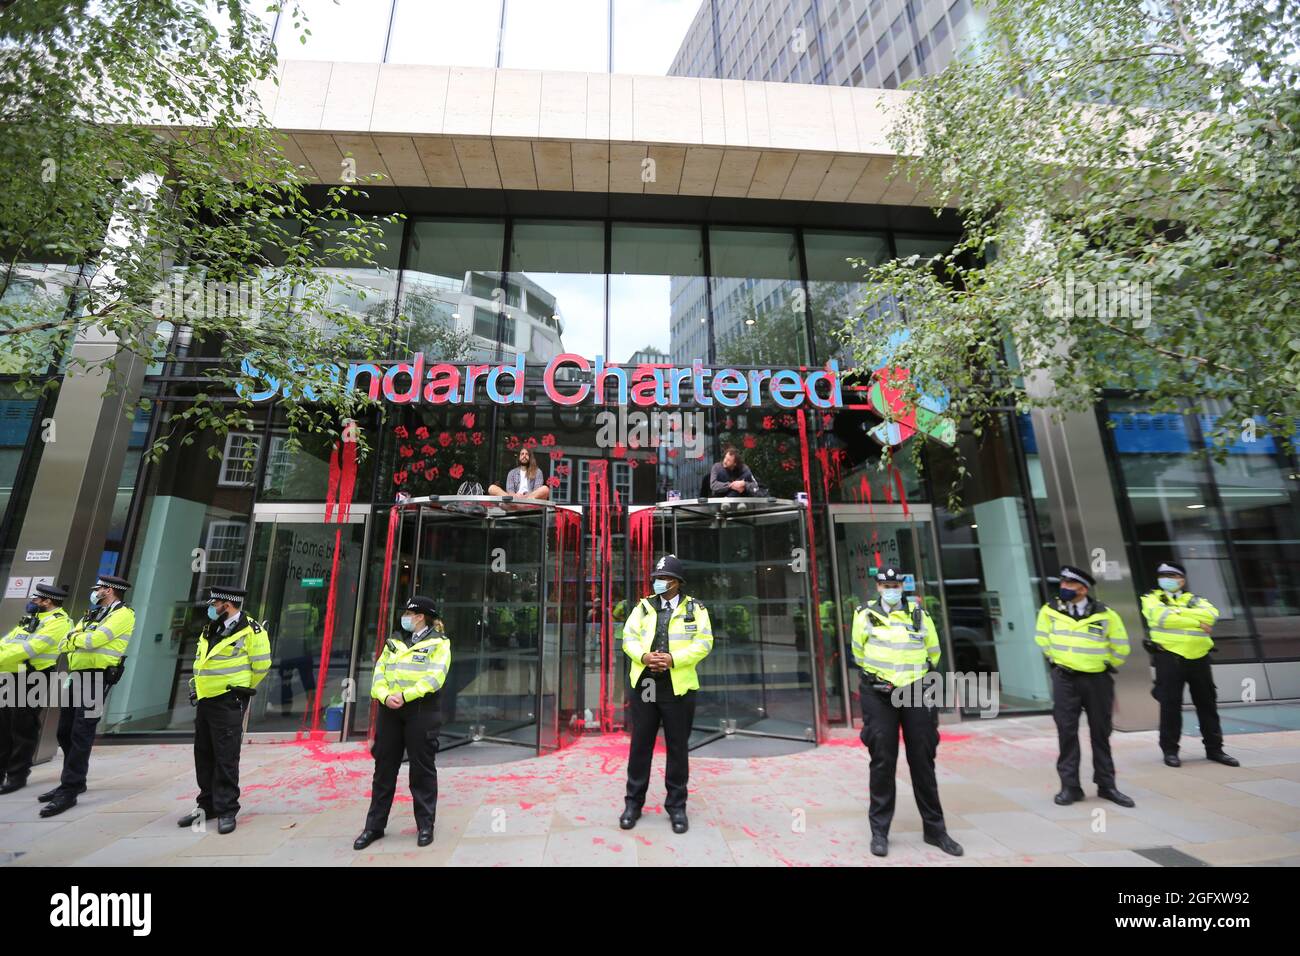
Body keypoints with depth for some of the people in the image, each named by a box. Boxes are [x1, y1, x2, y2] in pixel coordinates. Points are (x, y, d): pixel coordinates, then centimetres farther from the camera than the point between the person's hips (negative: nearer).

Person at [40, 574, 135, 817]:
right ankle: (74, 780, 29)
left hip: (97, 678, -9)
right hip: (78, 676, 9)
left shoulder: (123, 614, -9)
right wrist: (74, 640, -7)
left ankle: (69, 792, -5)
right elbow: (66, 642, 15)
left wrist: (74, 639, -2)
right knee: (65, 731, 15)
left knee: (81, 734, -9)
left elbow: (95, 639, -20)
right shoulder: (93, 614, 20)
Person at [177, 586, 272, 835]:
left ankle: (226, 811, 8)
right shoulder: (210, 631, 11)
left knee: (226, 758, -3)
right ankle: (207, 805, 31)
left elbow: (261, 665, -9)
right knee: (204, 756, 17)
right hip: (205, 701, 8)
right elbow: (202, 664, 24)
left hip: (228, 703, -8)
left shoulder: (249, 631, -15)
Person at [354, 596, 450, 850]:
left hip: (421, 710, -5)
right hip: (389, 709, 5)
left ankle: (425, 825, 17)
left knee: (422, 768, 3)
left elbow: (434, 677, -13)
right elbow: (379, 674, 7)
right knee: (384, 767, 12)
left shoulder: (438, 643, -2)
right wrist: (385, 696, -12)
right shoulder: (394, 642, 16)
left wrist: (405, 696, -21)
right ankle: (374, 825, 27)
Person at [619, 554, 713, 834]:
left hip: (678, 685, -2)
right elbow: (629, 637, 3)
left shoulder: (695, 608, 2)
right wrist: (644, 656, -17)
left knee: (677, 746, 9)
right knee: (640, 744, 10)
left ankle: (677, 806, 25)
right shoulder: (643, 606, 9)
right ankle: (633, 802, 26)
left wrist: (673, 659, -19)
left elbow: (703, 643, -7)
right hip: (644, 683, 2)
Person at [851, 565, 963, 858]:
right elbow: (859, 653, 7)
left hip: (915, 693, 2)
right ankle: (880, 830, 16)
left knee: (923, 762, 11)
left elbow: (933, 651, 17)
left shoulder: (919, 614, 3)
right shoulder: (865, 615, -4)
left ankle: (934, 828, 27)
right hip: (879, 695, -2)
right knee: (882, 763, 4)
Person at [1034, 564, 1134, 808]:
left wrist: (1106, 667, 12)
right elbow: (1042, 639, 11)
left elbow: (1121, 648, 6)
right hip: (1065, 679, 0)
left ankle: (1106, 785, 25)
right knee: (1067, 732, 0)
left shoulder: (1106, 614, -6)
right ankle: (1070, 786, 8)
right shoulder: (1050, 610, -4)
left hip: (1098, 680, 0)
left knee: (1101, 732, 11)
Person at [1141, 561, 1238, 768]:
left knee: (1207, 704, 11)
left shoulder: (1195, 600, 14)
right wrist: (1197, 622, -9)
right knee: (1171, 704, -1)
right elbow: (1161, 616, -13)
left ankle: (1214, 748, 26)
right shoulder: (1151, 598, 5)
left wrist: (1176, 611, -15)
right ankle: (1170, 750, 8)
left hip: (1198, 657, 3)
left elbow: (1211, 614, -7)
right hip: (1169, 657, -3)